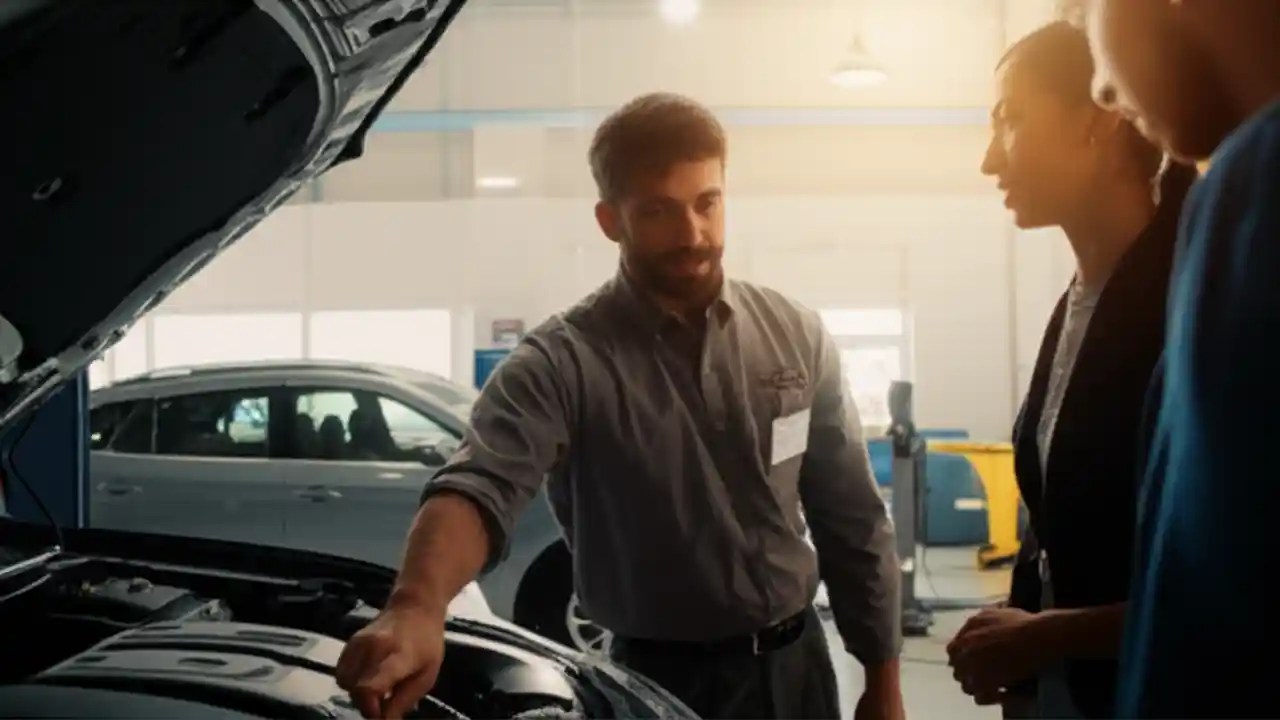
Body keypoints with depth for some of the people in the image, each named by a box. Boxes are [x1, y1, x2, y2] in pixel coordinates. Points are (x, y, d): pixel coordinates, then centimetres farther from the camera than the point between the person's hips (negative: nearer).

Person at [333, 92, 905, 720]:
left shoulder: (795, 336, -2)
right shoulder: (564, 362, -15)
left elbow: (853, 520, 4)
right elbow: (479, 485, -33)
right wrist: (417, 608, -52)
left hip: (798, 666, 4)